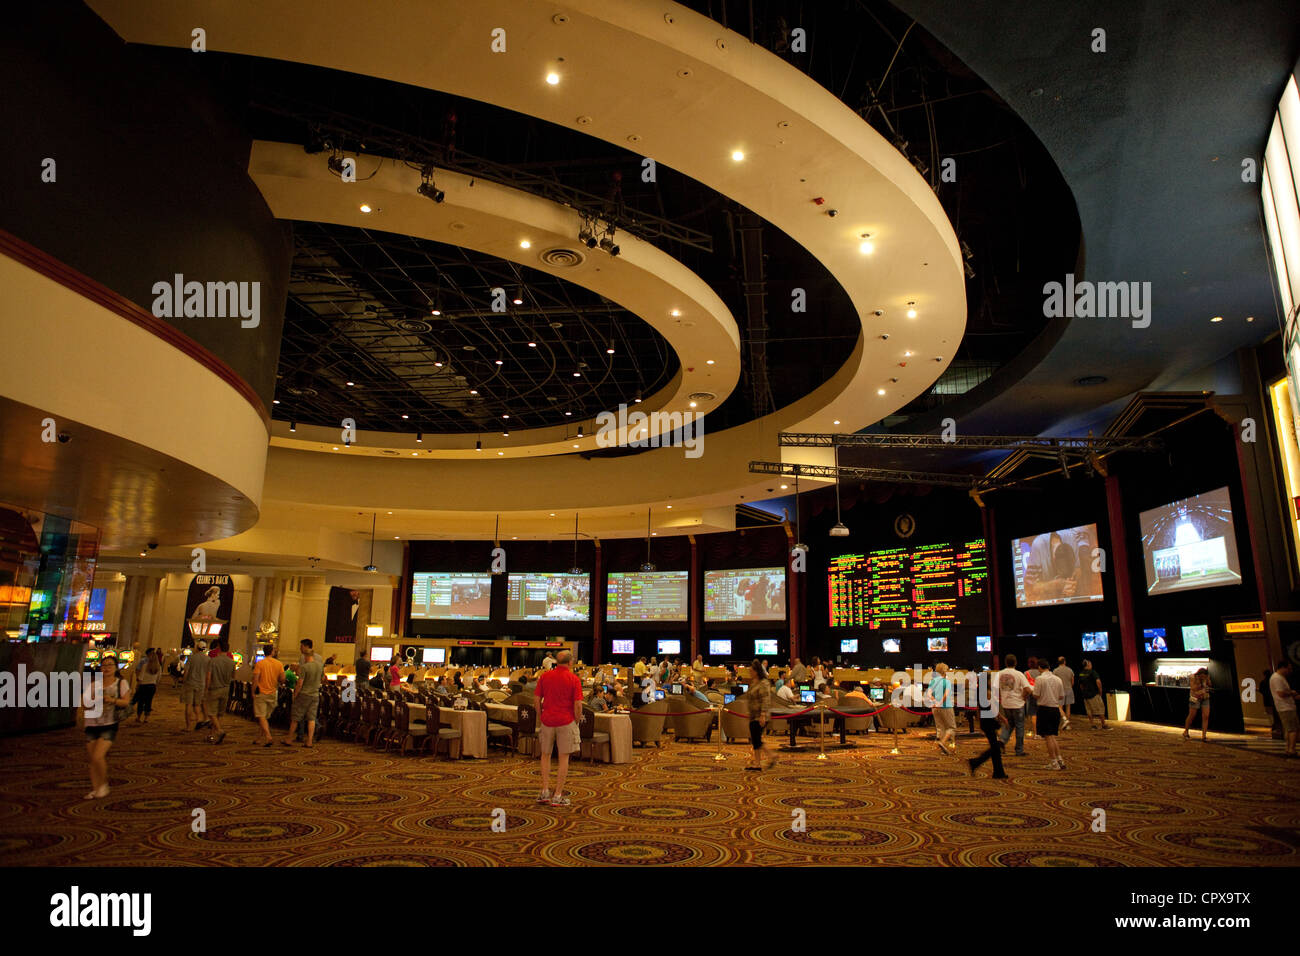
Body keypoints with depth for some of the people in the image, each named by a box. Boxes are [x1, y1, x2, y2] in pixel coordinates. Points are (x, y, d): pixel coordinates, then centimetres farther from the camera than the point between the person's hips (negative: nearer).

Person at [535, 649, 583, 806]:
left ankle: (545, 791, 14)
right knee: (564, 758, 4)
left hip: (547, 721, 3)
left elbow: (537, 700, 5)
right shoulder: (574, 679, -6)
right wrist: (576, 722, 4)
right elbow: (578, 705, -9)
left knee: (545, 755, 18)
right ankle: (557, 796, 5)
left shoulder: (545, 676, 3)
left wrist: (542, 717, 14)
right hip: (566, 722, -3)